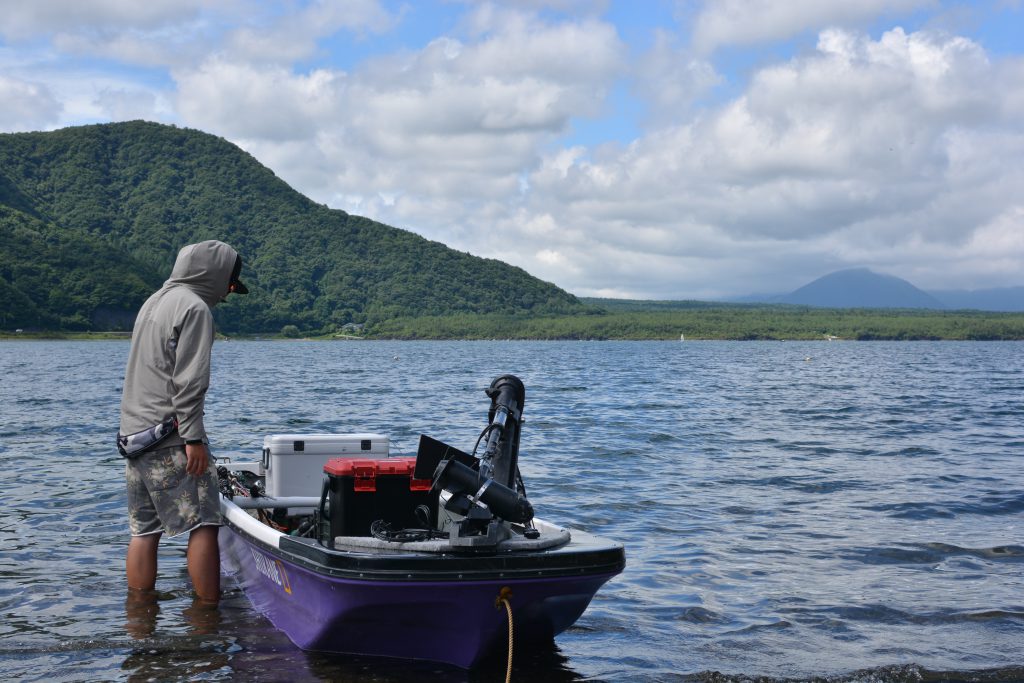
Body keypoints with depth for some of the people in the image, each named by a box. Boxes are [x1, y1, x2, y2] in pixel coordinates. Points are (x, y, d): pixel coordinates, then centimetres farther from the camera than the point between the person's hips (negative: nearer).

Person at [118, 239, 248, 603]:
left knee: (143, 530, 10)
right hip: (171, 437, -9)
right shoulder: (195, 307, -9)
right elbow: (189, 381, -17)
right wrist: (194, 437, -17)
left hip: (134, 434, 9)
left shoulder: (153, 302, 21)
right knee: (203, 524, -5)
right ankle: (208, 607, -6)